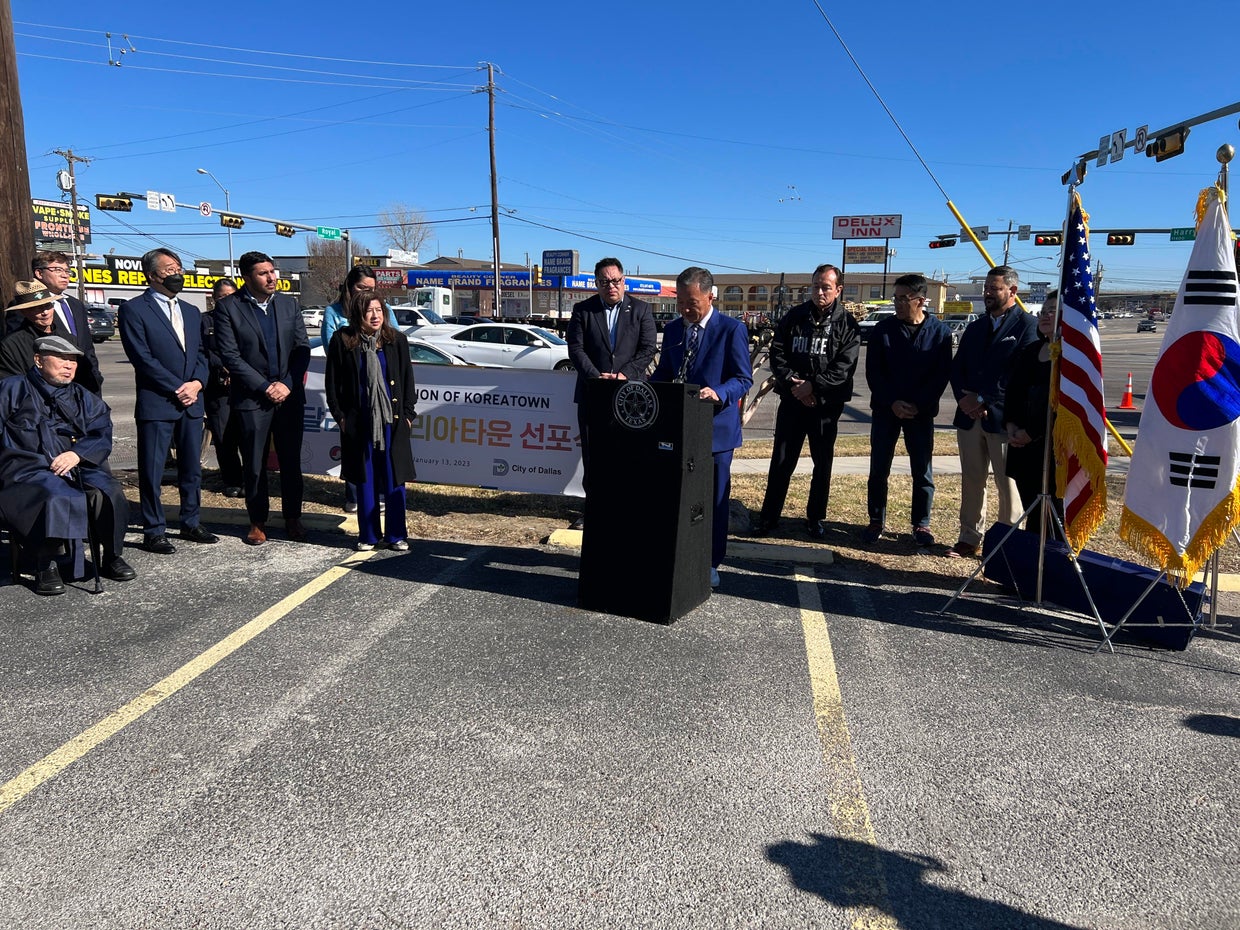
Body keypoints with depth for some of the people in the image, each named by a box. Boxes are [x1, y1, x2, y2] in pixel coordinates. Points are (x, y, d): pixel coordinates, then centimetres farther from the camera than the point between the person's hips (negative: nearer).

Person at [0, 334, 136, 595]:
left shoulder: (82, 397, 24)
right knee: (57, 497, -36)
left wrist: (77, 454, -9)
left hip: (78, 465, 3)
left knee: (109, 493, -27)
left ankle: (112, 557, -9)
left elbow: (102, 435, 11)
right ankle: (46, 565, -21)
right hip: (29, 469, -3)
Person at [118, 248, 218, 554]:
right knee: (152, 471, 0)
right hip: (156, 403, -6)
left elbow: (201, 353, 13)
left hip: (191, 402, 6)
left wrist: (196, 383, -6)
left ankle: (191, 523, 23)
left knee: (192, 468, 12)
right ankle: (154, 531, 9)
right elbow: (142, 357, -11)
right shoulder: (134, 309, -3)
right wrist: (177, 388, -13)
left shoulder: (191, 312, 17)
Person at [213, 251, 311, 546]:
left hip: (290, 396, 3)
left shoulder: (289, 304, 8)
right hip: (251, 399, -3)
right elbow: (229, 355, -8)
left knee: (291, 461, 8)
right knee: (254, 465, 4)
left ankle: (293, 518, 19)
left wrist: (287, 384, -7)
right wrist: (265, 386, -12)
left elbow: (302, 348, 6)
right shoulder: (228, 307, -3)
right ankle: (258, 522, 17)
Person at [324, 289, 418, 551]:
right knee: (365, 480, 8)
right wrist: (340, 416, 0)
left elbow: (408, 380, 7)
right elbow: (332, 382, 4)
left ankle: (396, 535, 14)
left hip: (392, 421, 1)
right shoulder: (342, 341, -1)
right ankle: (368, 535, 18)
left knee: (395, 479, 3)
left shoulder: (396, 340, 2)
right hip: (358, 423, 0)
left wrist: (408, 414, 1)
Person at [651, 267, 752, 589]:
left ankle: (711, 563, 18)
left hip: (714, 427, -4)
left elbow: (743, 378, -10)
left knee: (713, 498, 5)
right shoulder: (672, 329, 10)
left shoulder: (732, 329, -7)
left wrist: (718, 393, -28)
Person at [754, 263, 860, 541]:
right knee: (781, 461, 4)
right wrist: (792, 382, -12)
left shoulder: (846, 324, -1)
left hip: (826, 404, -1)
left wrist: (813, 385, -17)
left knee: (823, 464, 9)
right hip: (792, 400, 1)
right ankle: (769, 517, 13)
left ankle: (816, 518, 22)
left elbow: (844, 366, -10)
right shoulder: (794, 316, 6)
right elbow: (777, 354, 2)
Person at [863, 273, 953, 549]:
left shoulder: (939, 331, -2)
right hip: (886, 409, 1)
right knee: (878, 469, 4)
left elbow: (942, 374, -3)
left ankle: (921, 524, 16)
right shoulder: (884, 328, 0)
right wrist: (892, 402, -12)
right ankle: (876, 521, 16)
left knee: (923, 471, 4)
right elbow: (873, 372, -1)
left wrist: (918, 405, -13)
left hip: (921, 412, -1)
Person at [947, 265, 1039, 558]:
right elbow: (957, 368, 13)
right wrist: (964, 399, -6)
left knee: (1008, 485, 0)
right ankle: (969, 539, 18)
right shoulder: (975, 327, 18)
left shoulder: (1028, 325, -4)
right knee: (971, 481, 10)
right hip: (970, 416, 6)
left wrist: (982, 399, -15)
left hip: (1005, 419, -6)